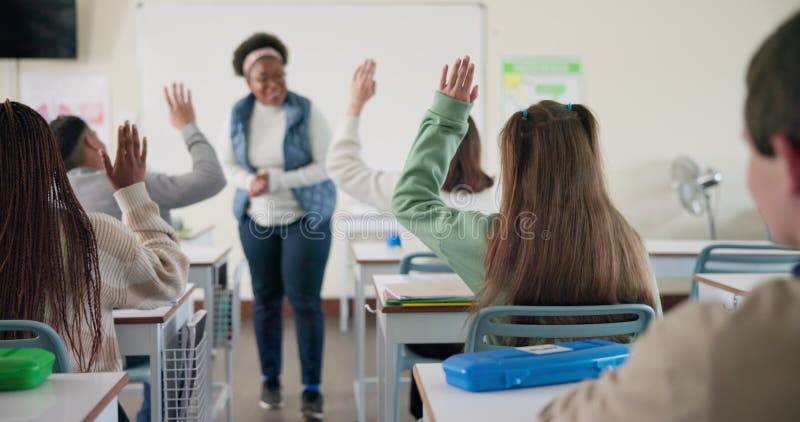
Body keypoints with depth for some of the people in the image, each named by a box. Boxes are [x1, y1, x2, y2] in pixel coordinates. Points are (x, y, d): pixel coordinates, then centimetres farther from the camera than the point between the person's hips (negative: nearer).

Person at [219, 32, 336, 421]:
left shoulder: (307, 112, -13)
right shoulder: (237, 115, -2)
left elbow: (324, 166, -14)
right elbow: (227, 164, 3)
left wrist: (277, 180, -24)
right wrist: (249, 181, -19)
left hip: (306, 217, -3)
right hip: (256, 219, 3)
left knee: (305, 300, -7)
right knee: (265, 298, 10)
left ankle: (312, 388, 3)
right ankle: (270, 379, 26)